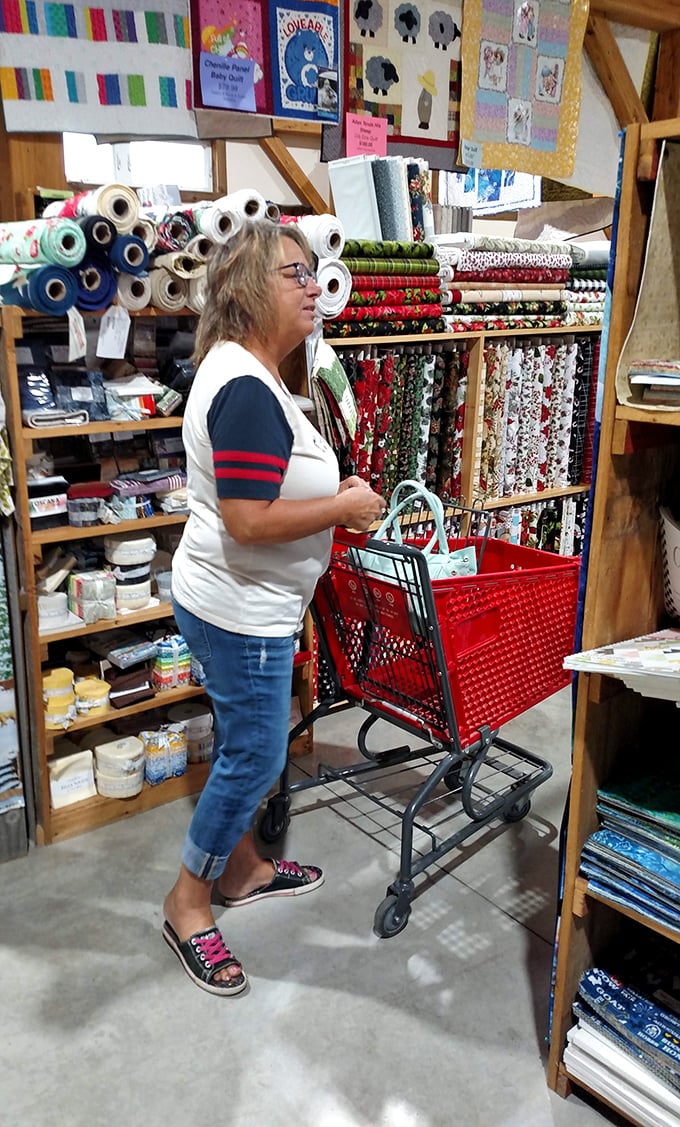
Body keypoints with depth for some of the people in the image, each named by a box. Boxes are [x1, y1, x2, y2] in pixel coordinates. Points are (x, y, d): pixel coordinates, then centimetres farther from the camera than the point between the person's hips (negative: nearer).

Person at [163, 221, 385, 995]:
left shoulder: (245, 373, 10)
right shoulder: (247, 388, -24)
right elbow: (248, 521, -28)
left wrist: (332, 491, 8)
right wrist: (346, 507, -19)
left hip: (243, 604, 10)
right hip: (240, 612, -10)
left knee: (245, 746, 22)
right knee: (255, 757, 3)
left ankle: (241, 870, 40)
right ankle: (188, 903, 21)